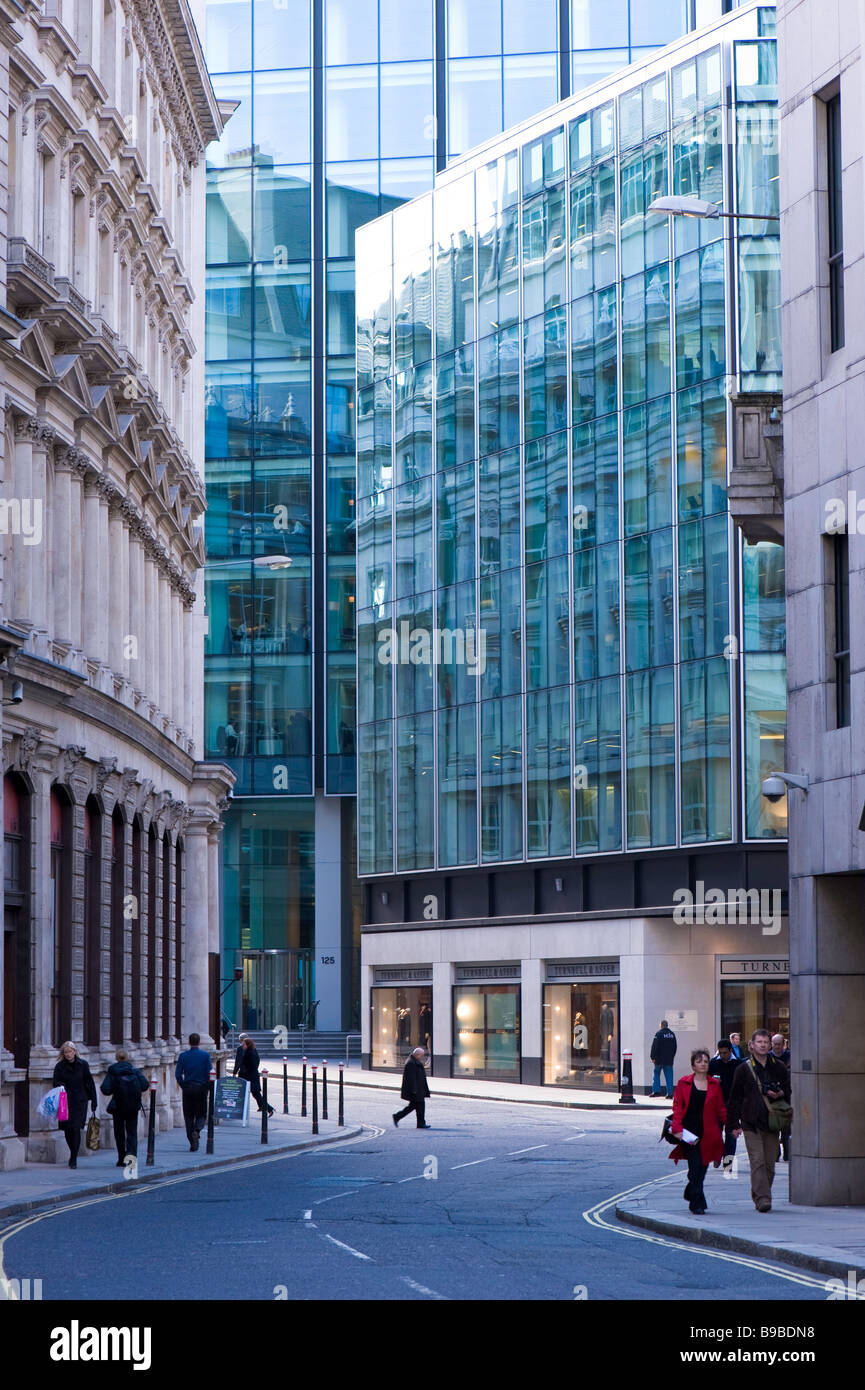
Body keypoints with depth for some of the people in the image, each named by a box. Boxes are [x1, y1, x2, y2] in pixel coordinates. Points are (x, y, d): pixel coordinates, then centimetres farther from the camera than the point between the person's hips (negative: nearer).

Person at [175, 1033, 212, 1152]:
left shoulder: (183, 1056, -1)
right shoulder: (205, 1055, -4)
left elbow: (178, 1074, -3)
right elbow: (209, 1074, -7)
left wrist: (183, 1086, 9)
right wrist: (207, 1087, 5)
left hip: (187, 1089, 1)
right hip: (201, 1088, -1)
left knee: (188, 1116, 7)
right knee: (201, 1114, 10)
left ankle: (192, 1144, 4)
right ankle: (196, 1131, -20)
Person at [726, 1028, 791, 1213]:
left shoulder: (779, 1068, 10)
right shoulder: (743, 1069, 3)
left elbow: (789, 1092, 18)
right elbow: (735, 1099, 5)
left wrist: (780, 1094, -5)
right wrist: (735, 1124, 1)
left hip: (772, 1122, 3)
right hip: (751, 1123, -3)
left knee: (769, 1163, 4)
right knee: (757, 1161, -13)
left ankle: (759, 1196, 17)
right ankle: (762, 1198, -17)